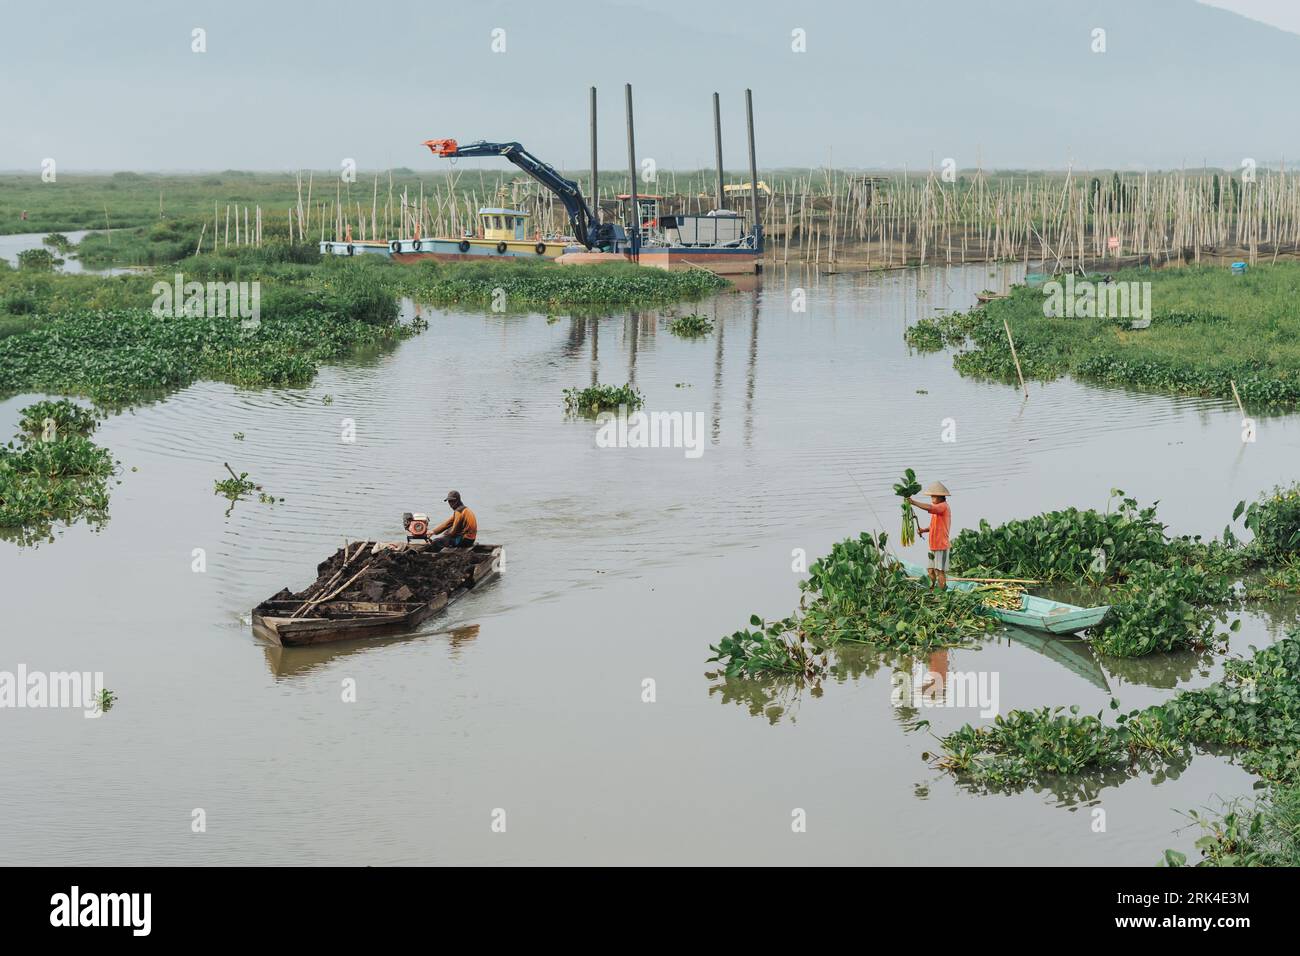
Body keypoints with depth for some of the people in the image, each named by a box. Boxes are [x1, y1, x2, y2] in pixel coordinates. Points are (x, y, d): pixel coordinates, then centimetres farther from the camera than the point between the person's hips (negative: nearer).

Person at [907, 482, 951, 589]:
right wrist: (924, 530, 4)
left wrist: (913, 502, -26)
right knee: (931, 570, 9)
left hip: (941, 545, -9)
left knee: (940, 570, -7)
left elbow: (929, 508, -30)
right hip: (934, 545, 9)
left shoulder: (943, 506, -12)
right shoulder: (937, 508, 18)